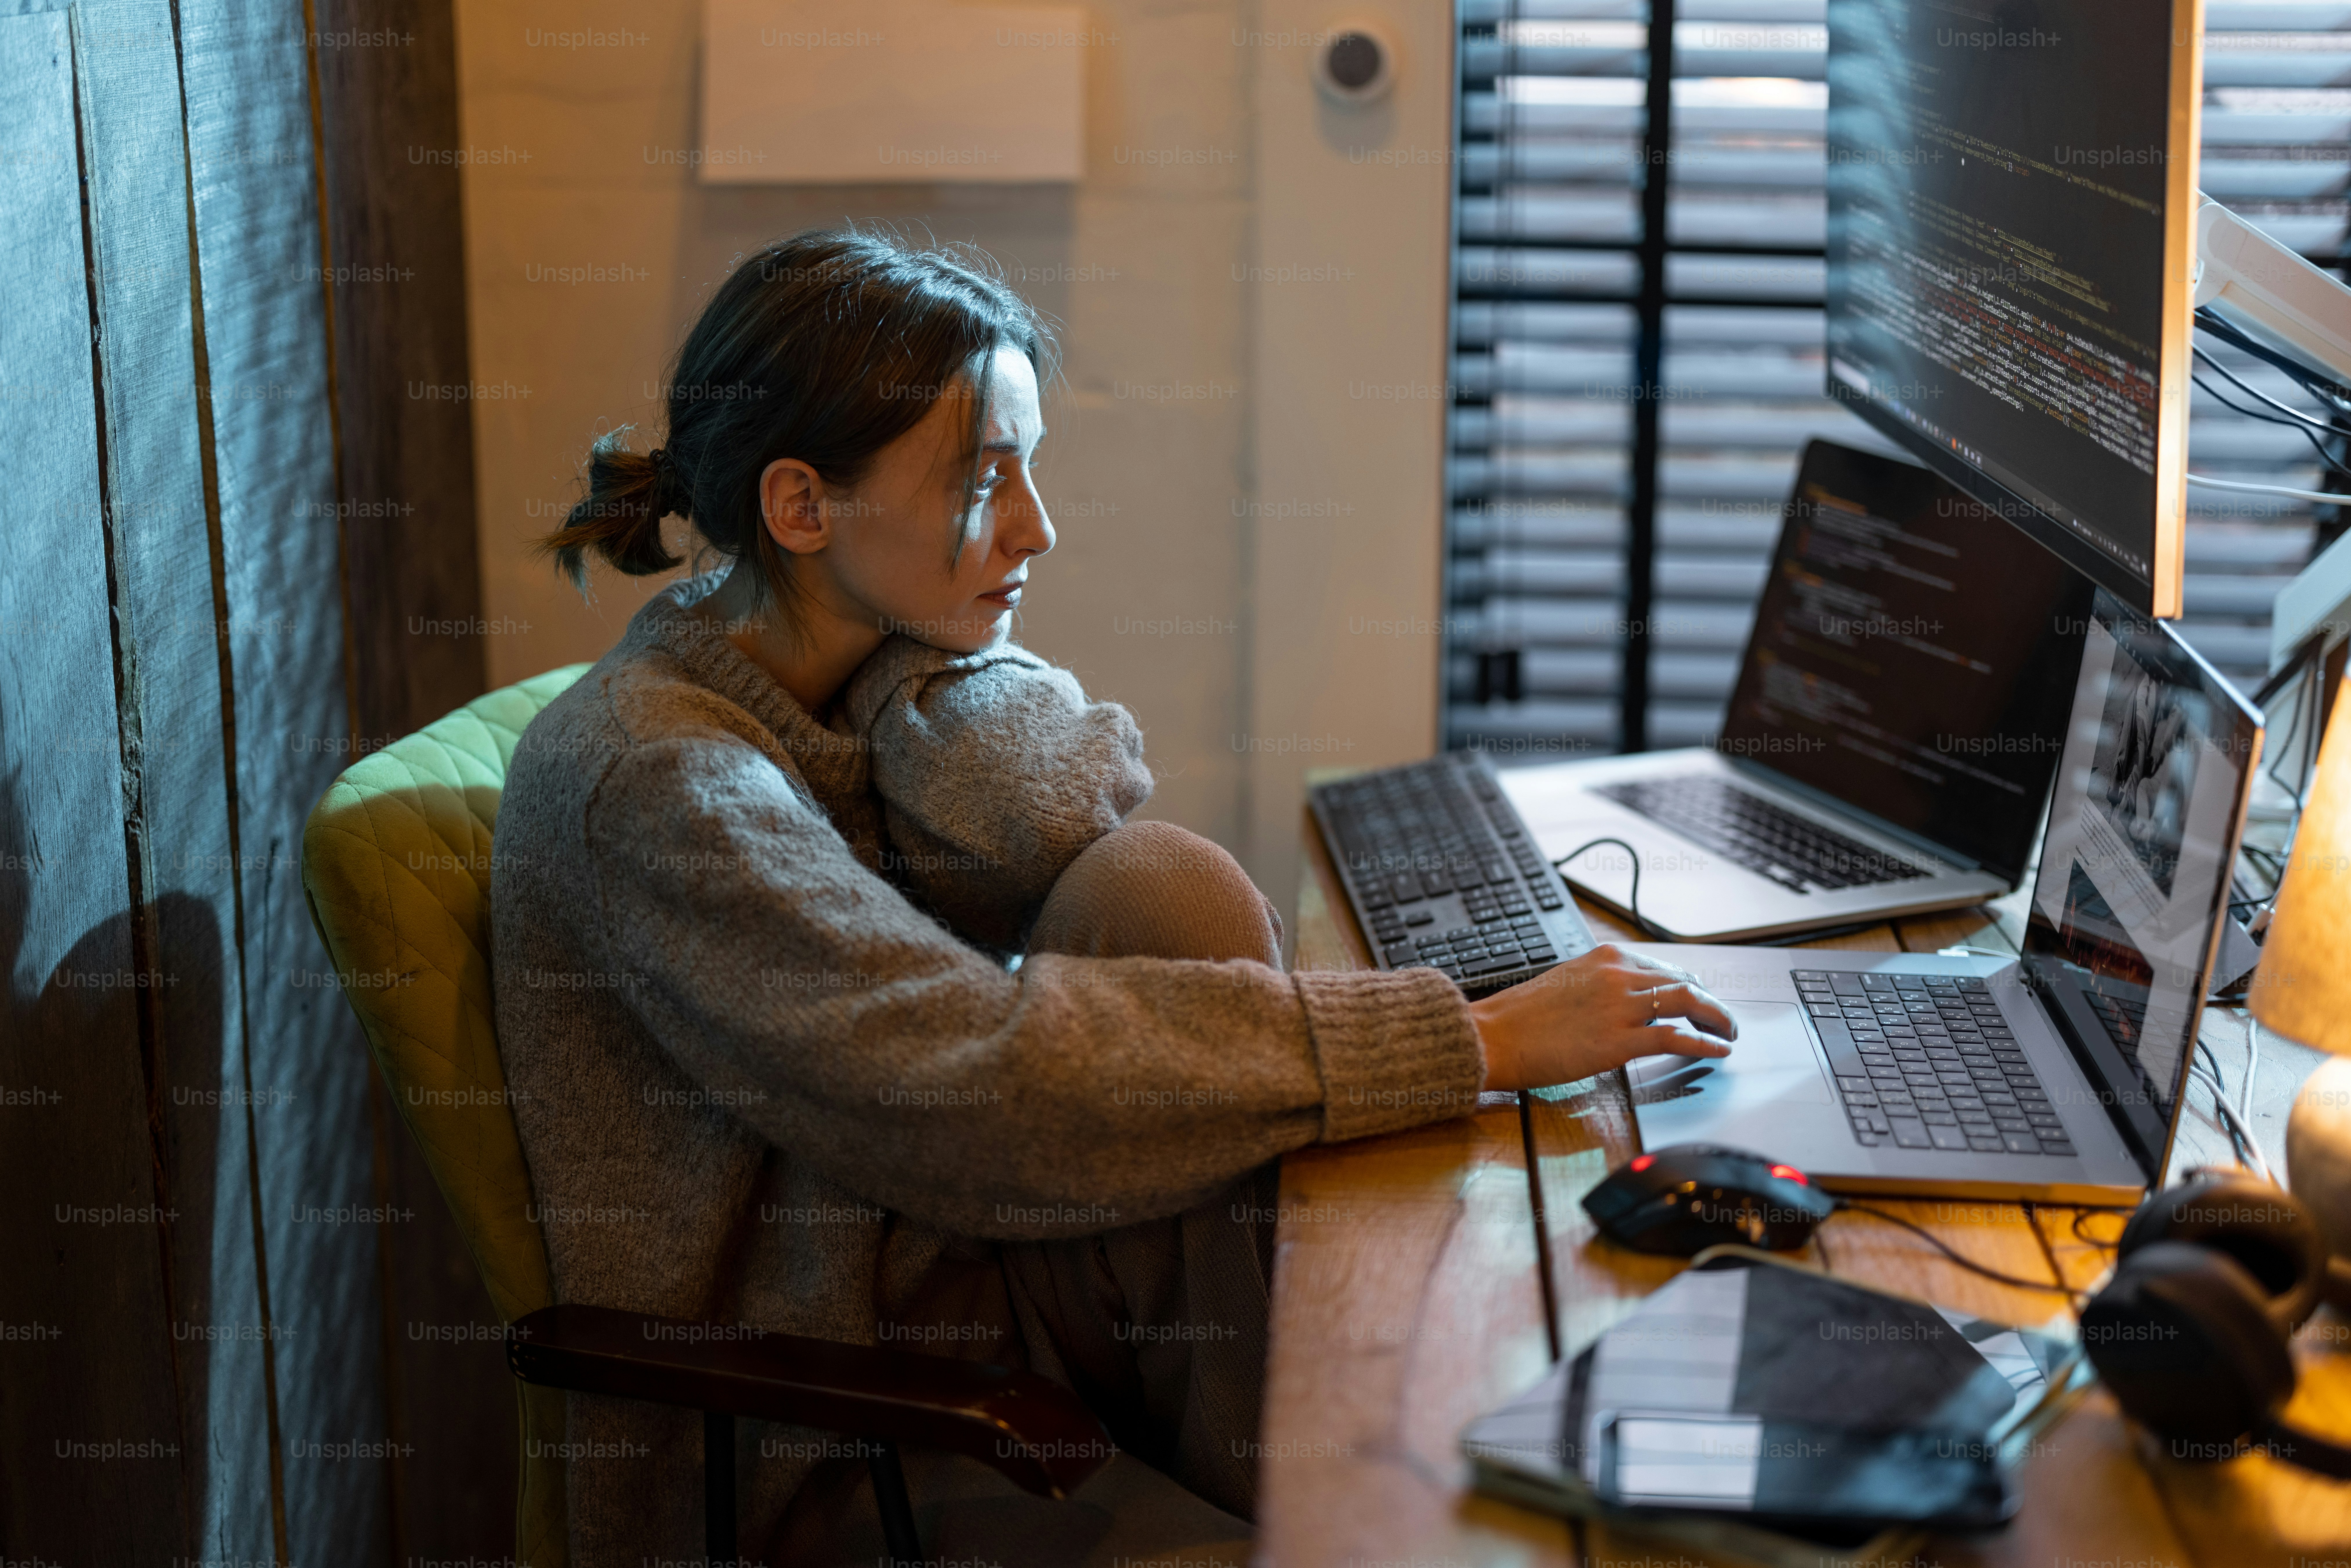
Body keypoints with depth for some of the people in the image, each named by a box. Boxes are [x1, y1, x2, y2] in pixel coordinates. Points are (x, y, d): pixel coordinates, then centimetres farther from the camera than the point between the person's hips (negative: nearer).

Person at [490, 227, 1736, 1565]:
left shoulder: (891, 663, 4)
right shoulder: (650, 776, -21)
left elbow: (1083, 810, -11)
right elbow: (988, 1076, -30)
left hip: (966, 1246, 7)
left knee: (1156, 889, -16)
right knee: (1160, 899, -21)